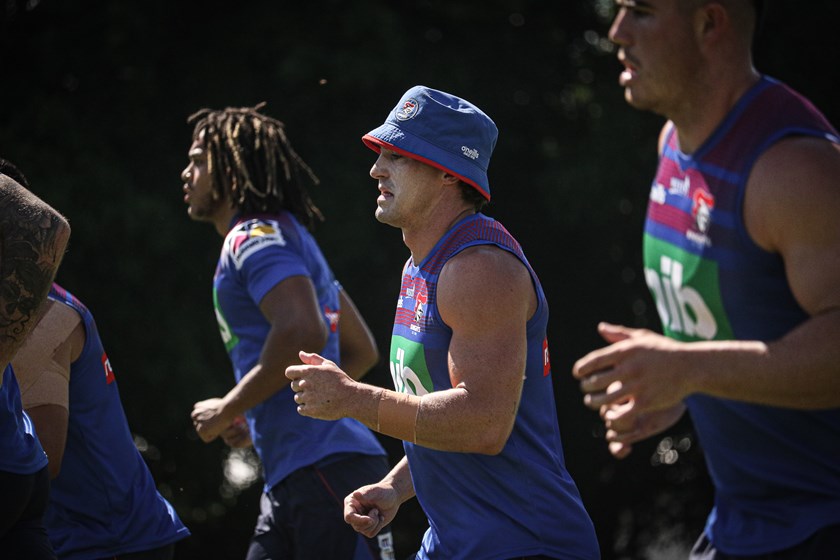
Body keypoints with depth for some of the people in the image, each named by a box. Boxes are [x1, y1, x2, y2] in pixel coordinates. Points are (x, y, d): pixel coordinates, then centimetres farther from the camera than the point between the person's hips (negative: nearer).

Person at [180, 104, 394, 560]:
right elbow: (362, 350, 28)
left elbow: (302, 334, -25)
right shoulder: (290, 240, 24)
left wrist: (227, 411, -13)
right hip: (290, 479, 11)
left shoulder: (255, 237, -7)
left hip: (324, 470, -10)